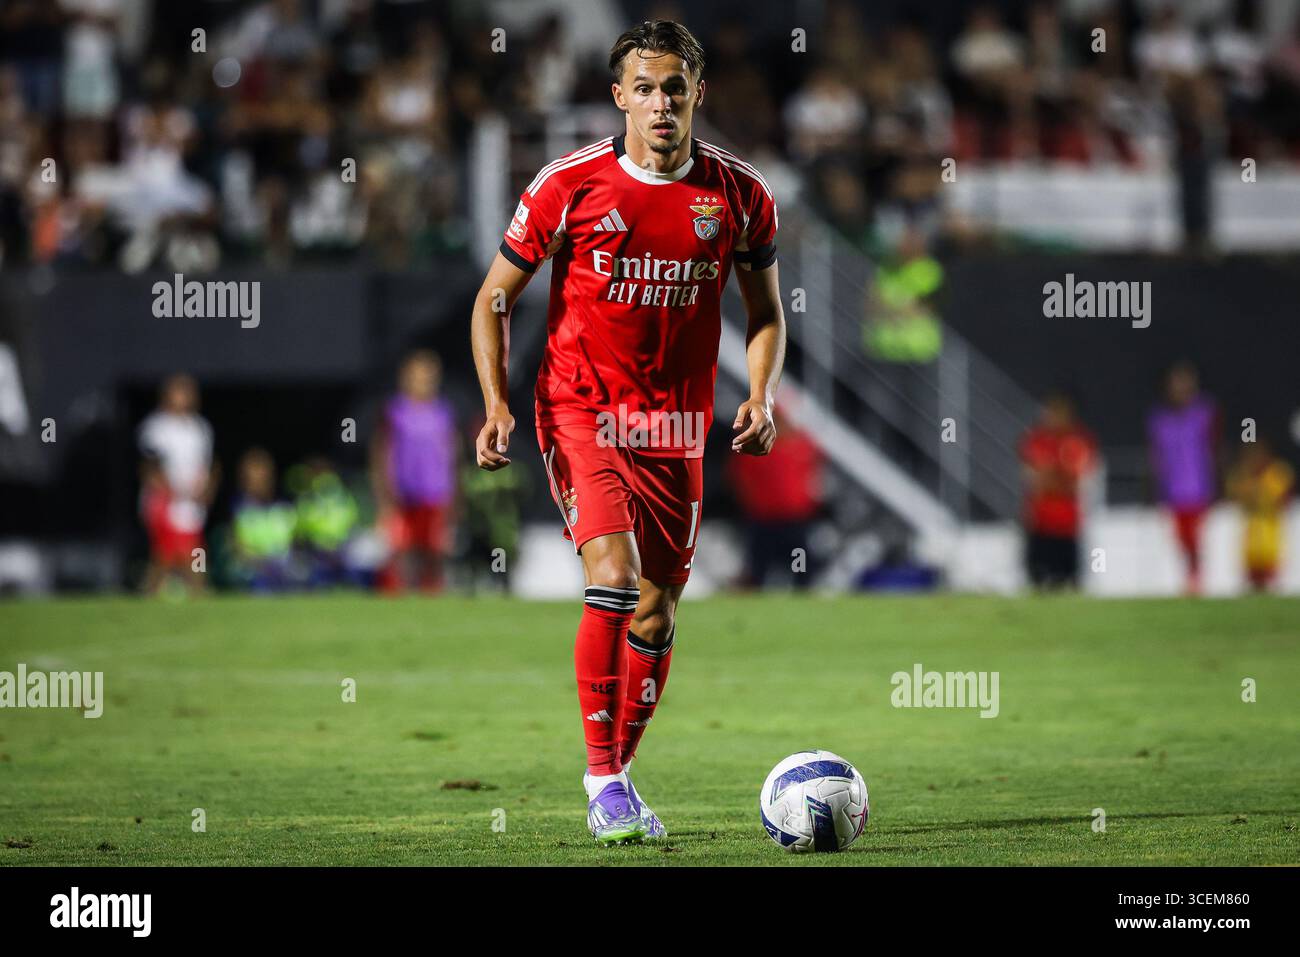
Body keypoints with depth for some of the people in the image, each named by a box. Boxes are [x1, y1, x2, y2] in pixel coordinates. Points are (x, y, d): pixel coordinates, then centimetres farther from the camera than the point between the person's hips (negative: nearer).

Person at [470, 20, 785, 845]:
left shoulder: (740, 195, 0)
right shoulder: (569, 186, -7)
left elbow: (767, 312, 14)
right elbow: (495, 298, 2)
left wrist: (761, 397, -4)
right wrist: (497, 406, -10)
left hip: (678, 422, 3)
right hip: (582, 408, -3)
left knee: (658, 610, 6)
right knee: (614, 578, -21)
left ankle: (621, 776, 23)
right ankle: (603, 778, -15)